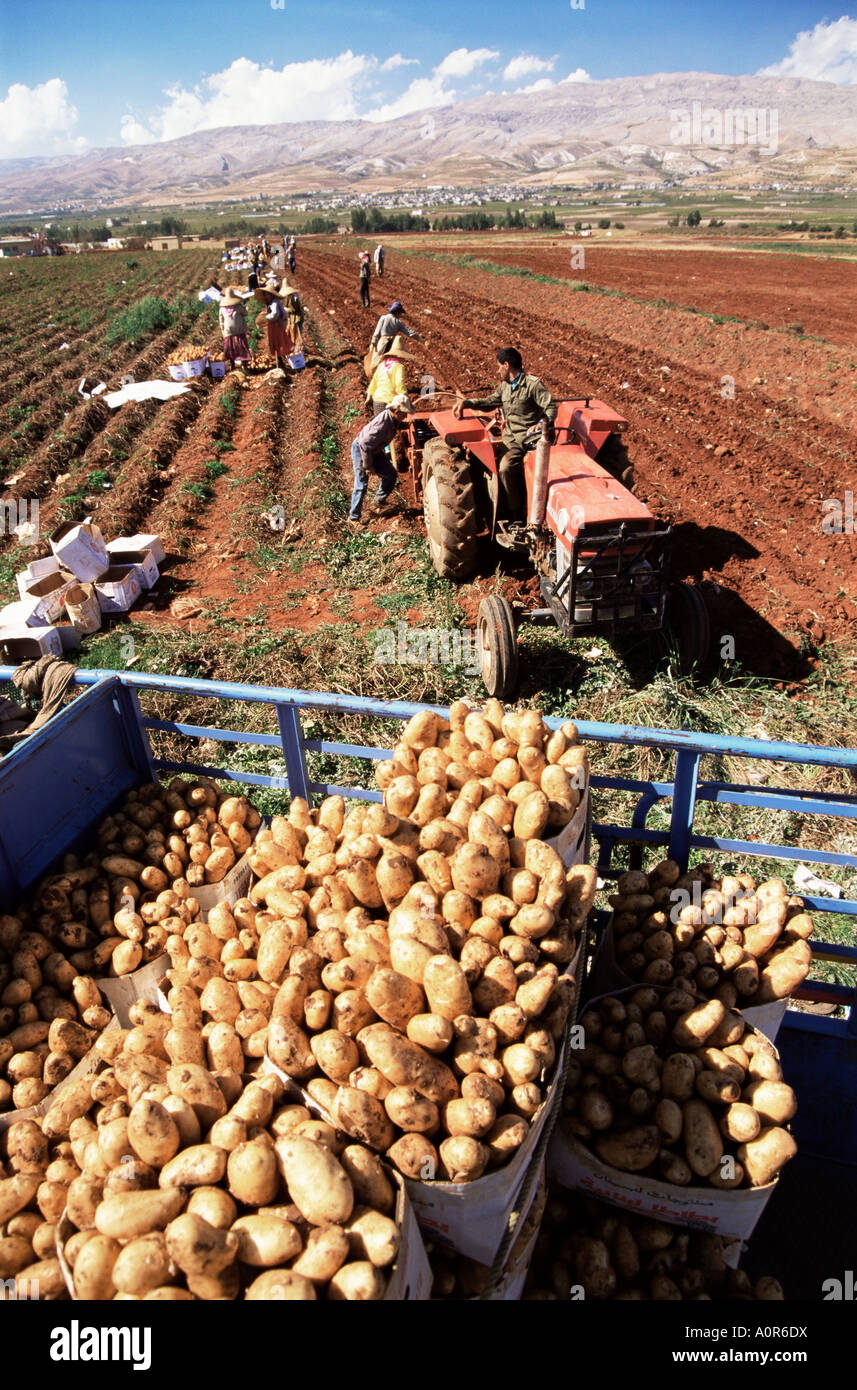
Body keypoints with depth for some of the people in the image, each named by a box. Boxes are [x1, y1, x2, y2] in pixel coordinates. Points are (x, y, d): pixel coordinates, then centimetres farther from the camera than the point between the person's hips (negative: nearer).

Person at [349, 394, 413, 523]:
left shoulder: (391, 417, -9)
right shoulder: (382, 425, -36)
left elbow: (396, 425, 19)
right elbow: (364, 444, -34)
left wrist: (405, 424, -1)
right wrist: (368, 466, -25)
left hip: (374, 450, 9)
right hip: (360, 450, -9)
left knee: (390, 475, 9)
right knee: (361, 485, -7)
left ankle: (378, 503, 25)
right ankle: (353, 517, 5)